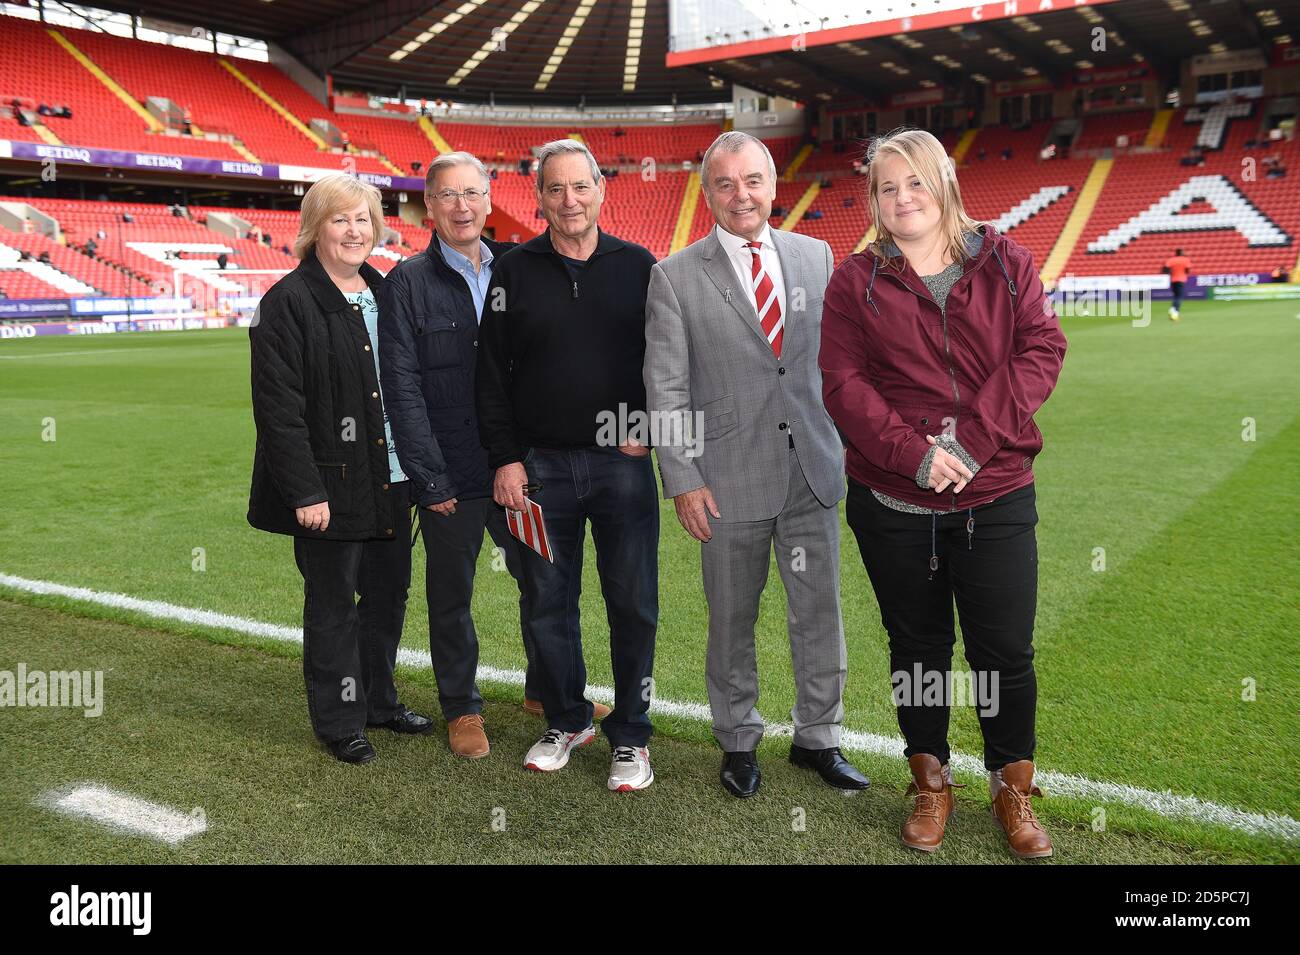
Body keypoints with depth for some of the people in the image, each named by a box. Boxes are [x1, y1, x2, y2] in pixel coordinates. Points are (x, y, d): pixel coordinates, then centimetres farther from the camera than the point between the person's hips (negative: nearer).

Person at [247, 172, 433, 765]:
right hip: (331, 485, -7)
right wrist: (305, 491, -18)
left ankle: (379, 701, 33)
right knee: (333, 604, 6)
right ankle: (339, 722, 21)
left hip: (389, 480, 7)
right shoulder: (289, 301, -10)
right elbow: (277, 406, -15)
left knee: (389, 593, 15)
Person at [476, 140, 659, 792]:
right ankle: (566, 722, 28)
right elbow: (491, 373, 4)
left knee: (633, 604, 3)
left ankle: (630, 737, 18)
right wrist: (505, 458, -2)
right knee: (548, 603, 9)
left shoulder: (639, 266, 4)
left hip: (622, 464, 0)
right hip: (540, 468, 1)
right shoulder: (515, 271, 4)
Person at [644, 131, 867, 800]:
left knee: (820, 611, 10)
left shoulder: (815, 255, 7)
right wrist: (683, 480, -9)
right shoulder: (675, 277, -4)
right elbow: (665, 390, -5)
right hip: (732, 478, -3)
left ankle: (817, 738, 30)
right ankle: (738, 743, 30)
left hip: (813, 469, 3)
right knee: (731, 620, 11)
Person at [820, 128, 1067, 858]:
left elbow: (1041, 352, -6)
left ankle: (1014, 789, 28)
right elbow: (844, 384, -6)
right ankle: (932, 784, 32)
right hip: (892, 504, 0)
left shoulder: (1006, 265, 4)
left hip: (996, 498, 0)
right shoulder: (856, 282, 2)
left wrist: (972, 441, -17)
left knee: (1007, 652, 5)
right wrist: (913, 454, -19)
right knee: (918, 646, 13)